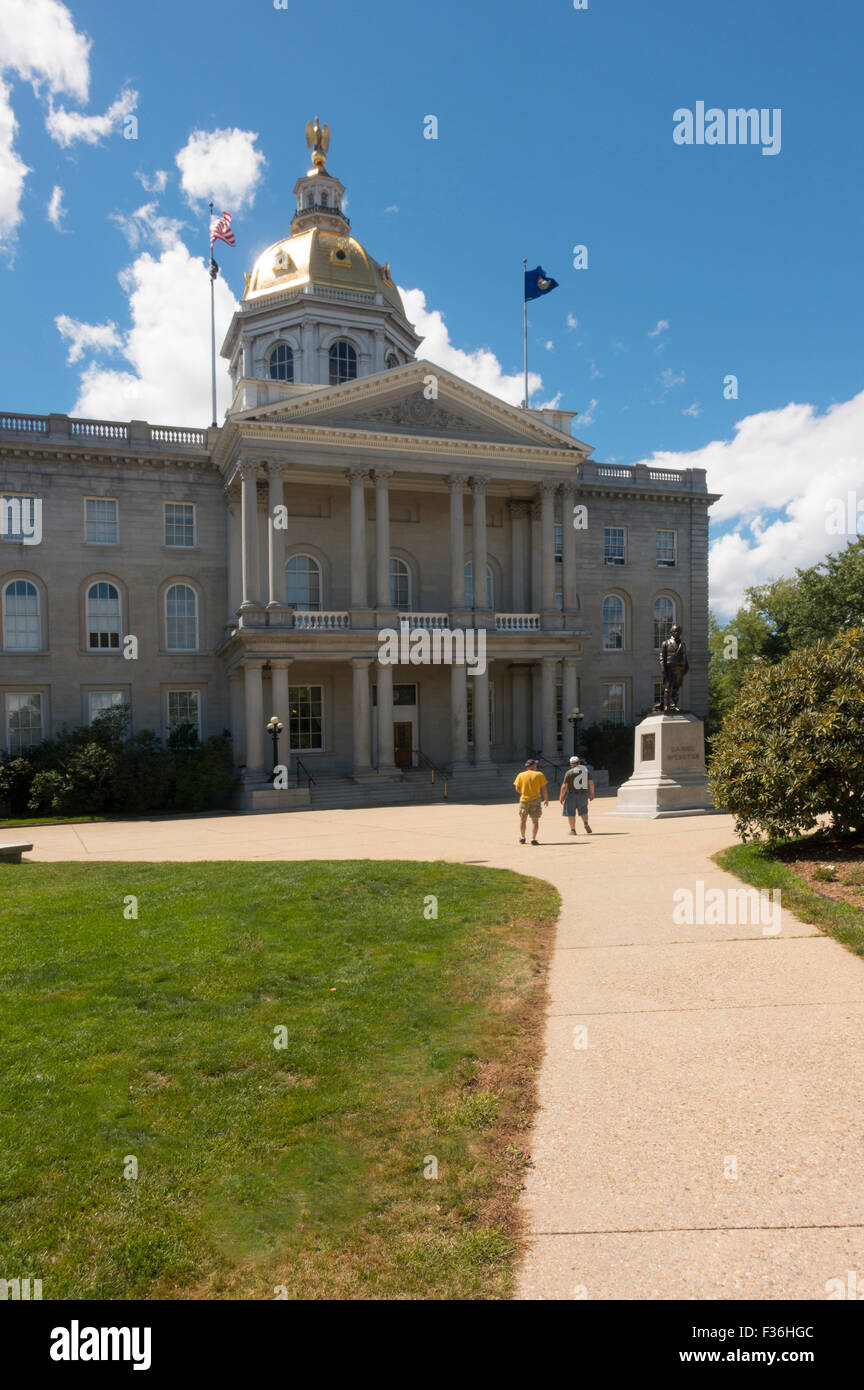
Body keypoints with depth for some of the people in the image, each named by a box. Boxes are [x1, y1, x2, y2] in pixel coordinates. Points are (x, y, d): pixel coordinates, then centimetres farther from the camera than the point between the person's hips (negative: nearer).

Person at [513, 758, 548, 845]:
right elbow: (544, 788, -4)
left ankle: (522, 837, 24)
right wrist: (546, 799, 7)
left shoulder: (520, 775, 0)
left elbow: (517, 789, -1)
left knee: (522, 820, 17)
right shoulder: (539, 775, -3)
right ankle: (533, 838, -9)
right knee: (535, 820, 1)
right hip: (535, 800, -2)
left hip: (524, 799, 2)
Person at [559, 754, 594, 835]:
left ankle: (573, 830, 8)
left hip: (572, 794, -3)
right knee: (583, 811, 17)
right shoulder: (586, 770, 3)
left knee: (570, 813, 8)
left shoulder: (569, 772, -8)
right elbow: (591, 783, 3)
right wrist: (592, 793, 13)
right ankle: (586, 824, -8)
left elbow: (564, 786, -10)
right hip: (583, 794, 3)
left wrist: (561, 796, -2)